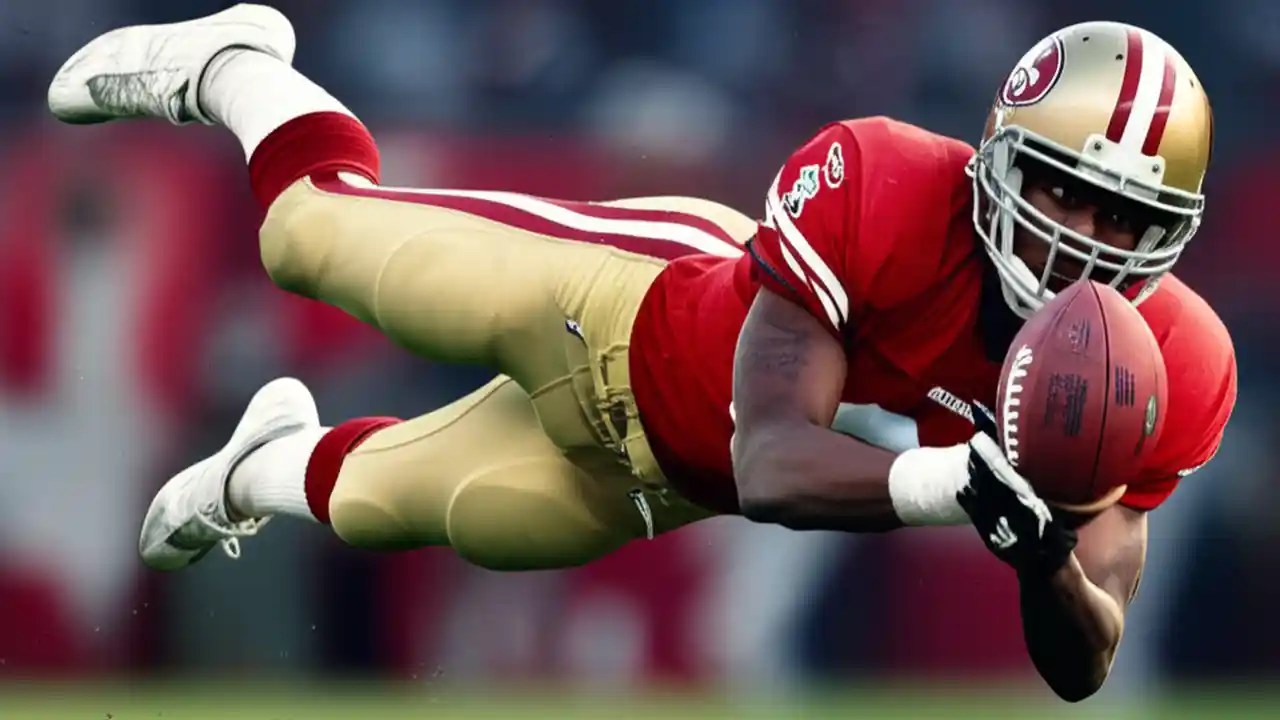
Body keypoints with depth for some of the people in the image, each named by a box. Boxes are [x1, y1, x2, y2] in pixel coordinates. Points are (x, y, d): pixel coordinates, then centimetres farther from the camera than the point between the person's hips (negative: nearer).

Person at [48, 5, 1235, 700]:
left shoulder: (1160, 378, -32)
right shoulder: (881, 193, -43)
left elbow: (1081, 667, -27)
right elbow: (773, 464, -47)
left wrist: (1046, 556, -49)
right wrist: (963, 482, -62)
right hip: (632, 313, -4)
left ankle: (273, 468, 63)